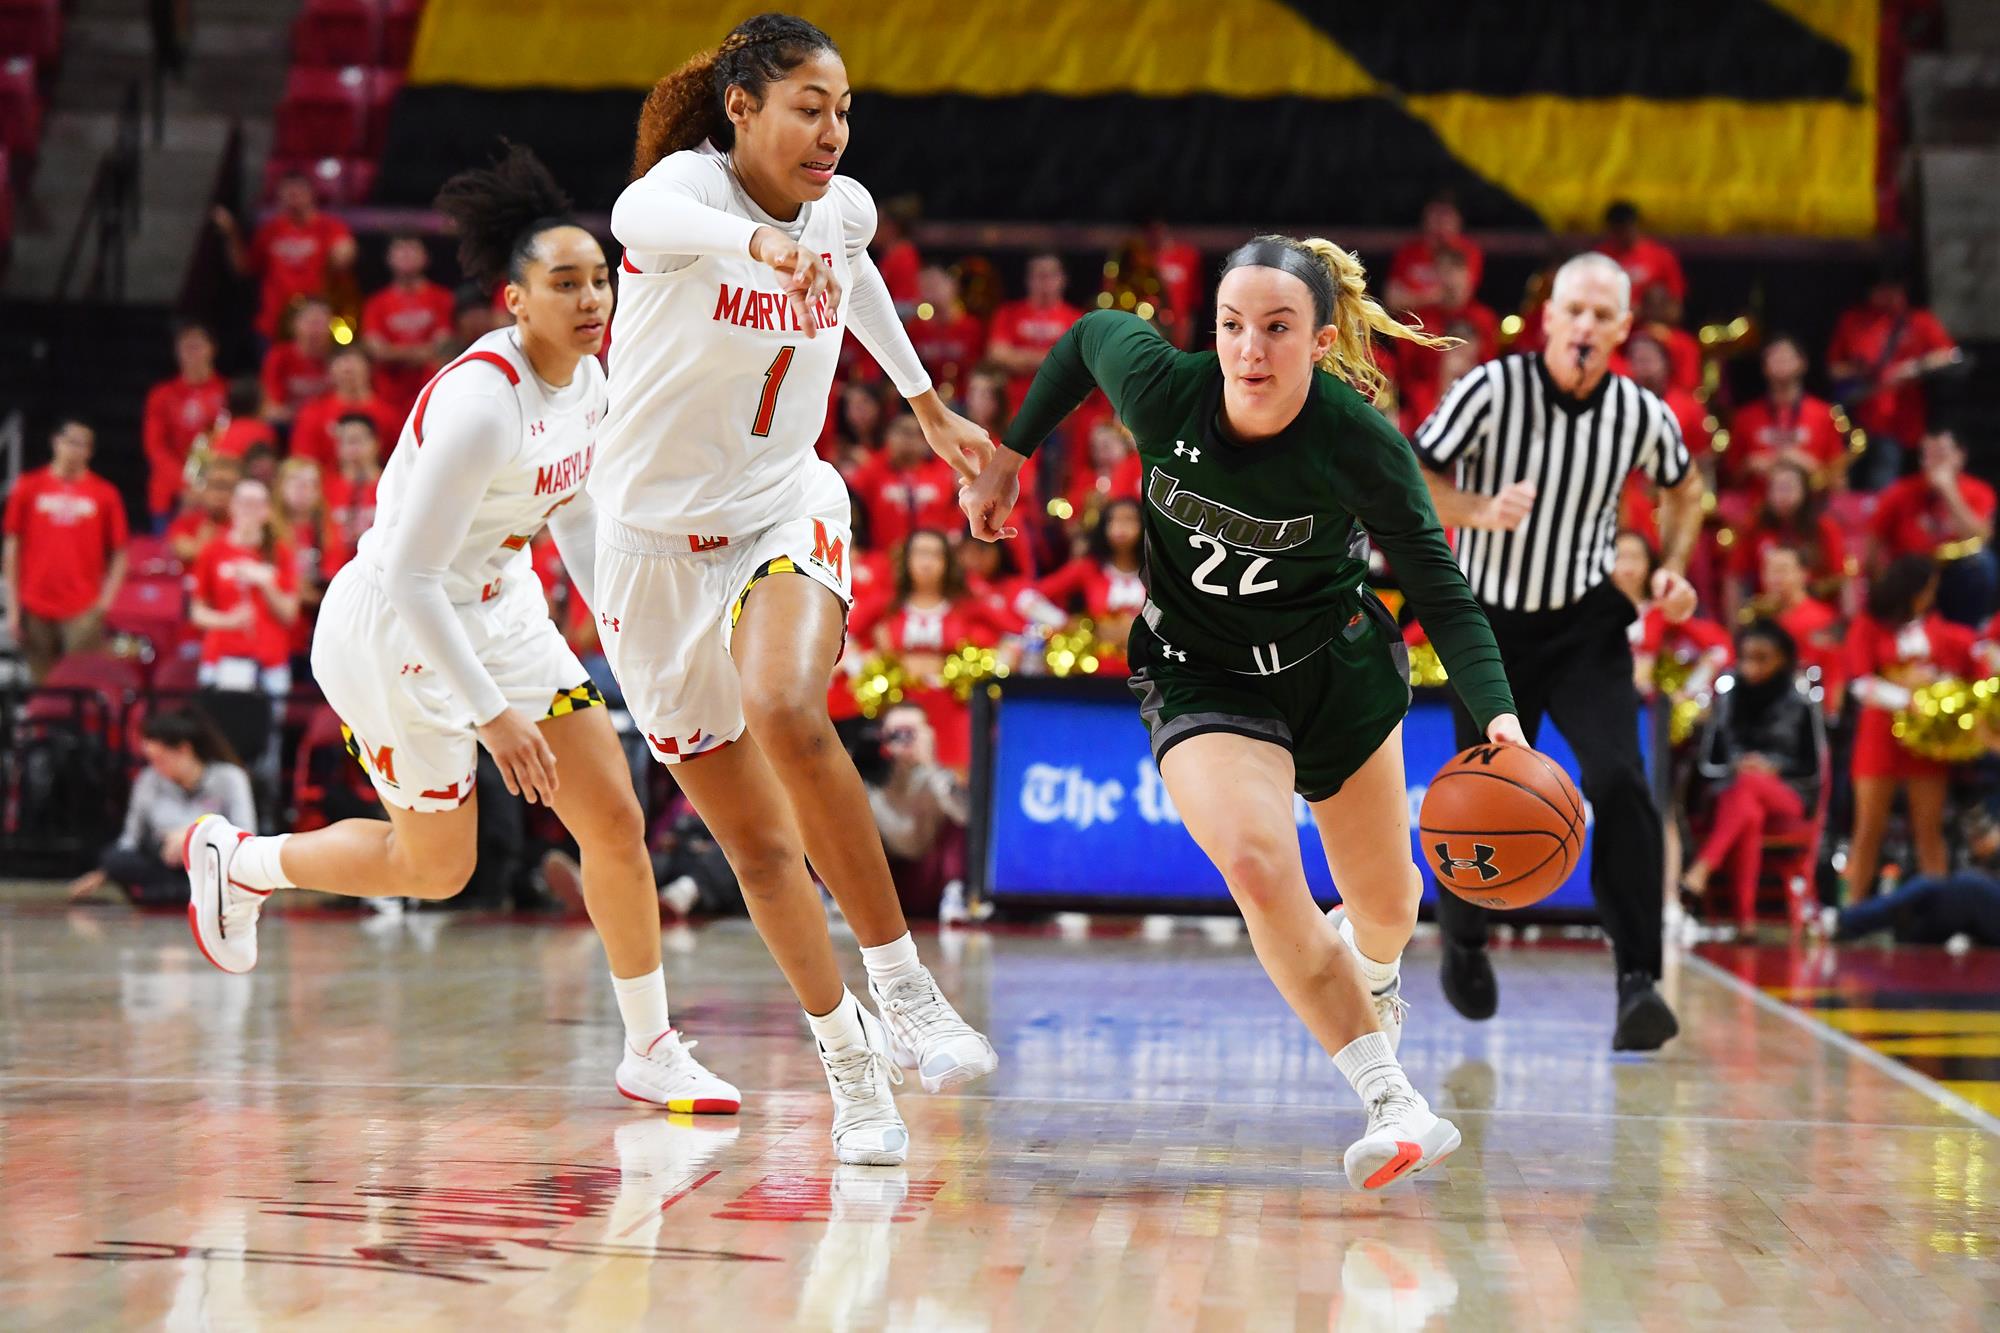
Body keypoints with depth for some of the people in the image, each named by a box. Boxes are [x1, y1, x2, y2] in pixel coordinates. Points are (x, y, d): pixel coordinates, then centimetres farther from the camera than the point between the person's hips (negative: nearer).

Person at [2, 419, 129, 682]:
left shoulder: (106, 494, 3)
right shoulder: (28, 488, 5)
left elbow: (119, 553, 6)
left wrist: (107, 598, -5)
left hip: (84, 611, -1)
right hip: (37, 610, 1)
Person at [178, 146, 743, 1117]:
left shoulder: (588, 381, -3)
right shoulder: (480, 402, -29)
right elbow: (409, 576, -29)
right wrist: (490, 714, -27)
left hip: (498, 608, 8)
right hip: (398, 628, -7)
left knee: (615, 819, 0)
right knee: (435, 869, 8)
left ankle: (650, 1052, 11)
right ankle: (235, 860, 32)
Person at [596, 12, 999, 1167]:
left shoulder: (844, 209, -2)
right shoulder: (689, 182, -18)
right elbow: (641, 218, -45)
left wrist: (929, 405, 33)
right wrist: (753, 244, -66)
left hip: (784, 512, 2)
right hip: (658, 542, -1)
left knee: (785, 714, -32)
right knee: (758, 842, 4)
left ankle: (903, 986, -23)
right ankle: (853, 1067, 20)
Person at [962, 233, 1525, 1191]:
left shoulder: (1359, 444, -26)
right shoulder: (1160, 386, -23)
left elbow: (1441, 592, -21)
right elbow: (1088, 335, 0)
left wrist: (1497, 717, -36)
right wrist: (1010, 455, 7)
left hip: (1337, 666, 1)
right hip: (1203, 680, -1)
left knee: (1384, 902, 15)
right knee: (1256, 865, -27)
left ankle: (1371, 968, 56)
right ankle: (1392, 1104, -21)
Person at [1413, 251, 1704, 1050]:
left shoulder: (1642, 415, -6)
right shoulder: (1492, 390, -16)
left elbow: (1683, 487, 15)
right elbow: (1412, 479, -14)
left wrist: (1673, 570, 1)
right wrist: (1479, 511, -32)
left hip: (1587, 624, 1)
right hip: (1493, 620, -1)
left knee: (1619, 782, -21)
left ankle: (1638, 982, -20)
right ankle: (1464, 936, 36)